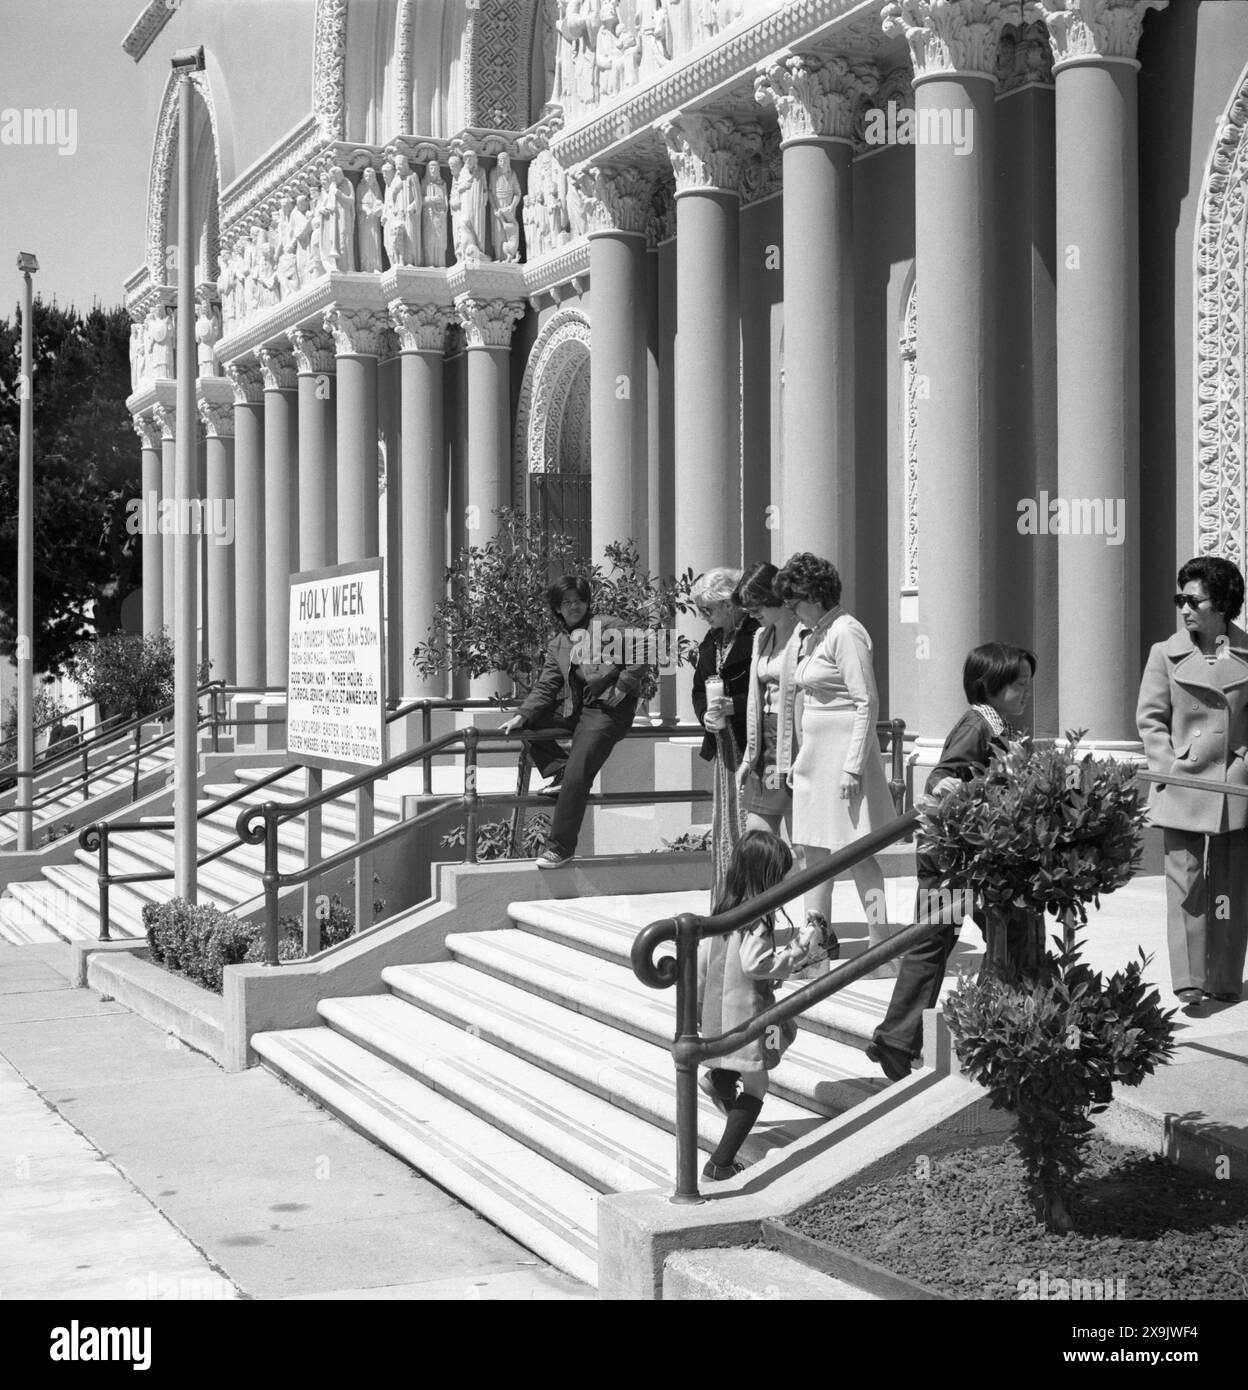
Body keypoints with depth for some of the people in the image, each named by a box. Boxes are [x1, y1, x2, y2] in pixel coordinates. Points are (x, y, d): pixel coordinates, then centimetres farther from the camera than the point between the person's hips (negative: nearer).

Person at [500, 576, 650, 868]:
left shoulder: (608, 627, 1)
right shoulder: (557, 644, 17)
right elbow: (545, 687, 11)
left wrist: (621, 688, -13)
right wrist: (522, 715, -3)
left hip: (608, 710, -7)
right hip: (574, 709, 7)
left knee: (577, 775, -17)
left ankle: (561, 847, -9)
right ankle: (559, 772, 6)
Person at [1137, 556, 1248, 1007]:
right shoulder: (1167, 654, 3)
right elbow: (1150, 719, 4)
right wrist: (1170, 765, -7)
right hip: (1182, 788, -1)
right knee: (1186, 882, -6)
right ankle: (1188, 980, -7)